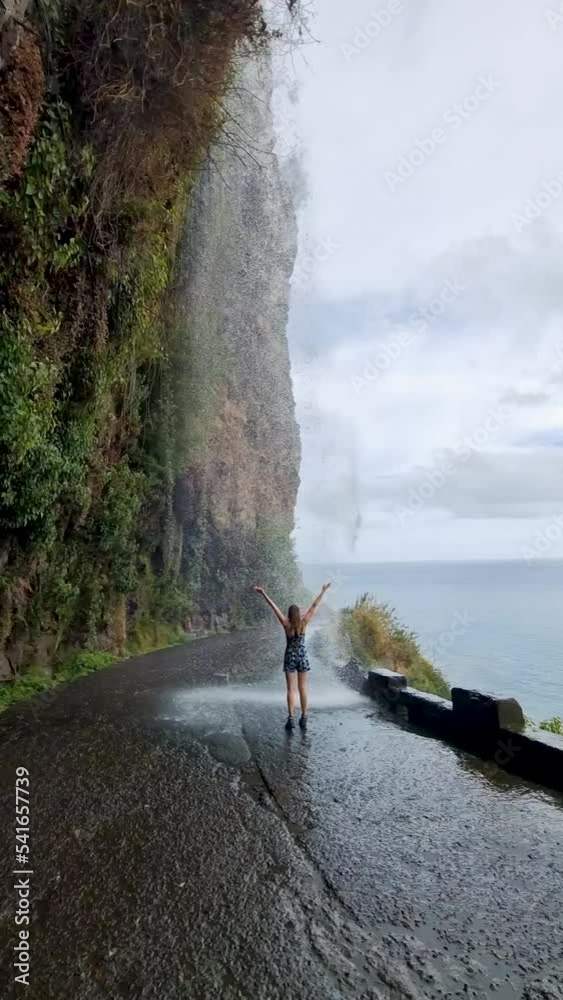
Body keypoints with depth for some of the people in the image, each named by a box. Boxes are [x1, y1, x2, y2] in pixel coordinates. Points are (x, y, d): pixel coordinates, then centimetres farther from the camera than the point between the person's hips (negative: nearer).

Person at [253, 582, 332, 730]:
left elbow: (274, 607, -13)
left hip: (290, 657, -1)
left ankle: (291, 718, -5)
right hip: (302, 657, 1)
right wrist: (323, 591, -1)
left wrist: (263, 593, -13)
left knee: (291, 689, 1)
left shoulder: (286, 624, -12)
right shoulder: (303, 623, -10)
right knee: (303, 688, 9)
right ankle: (303, 718, 12)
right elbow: (314, 605, -6)